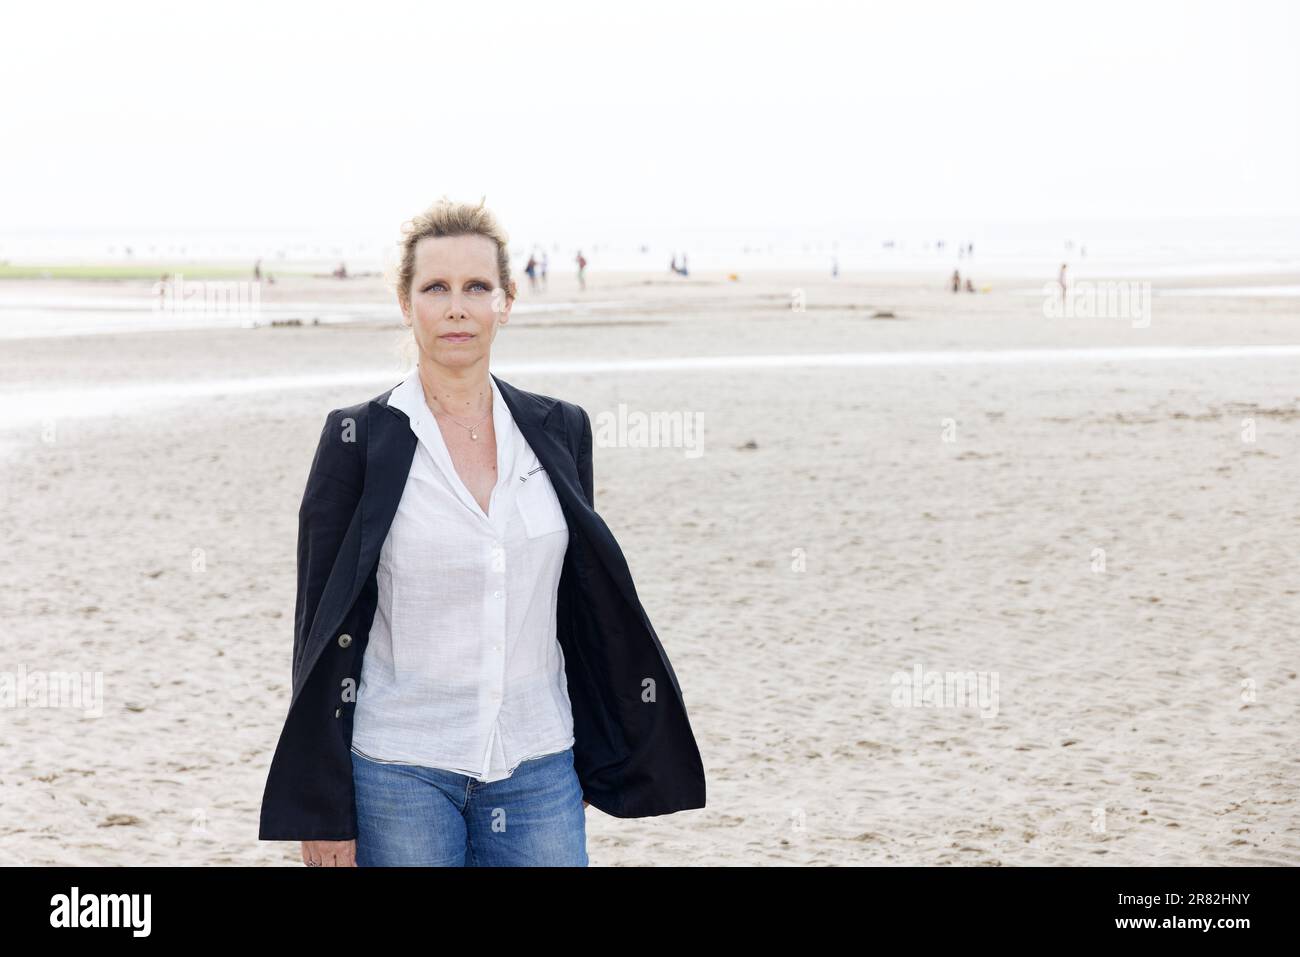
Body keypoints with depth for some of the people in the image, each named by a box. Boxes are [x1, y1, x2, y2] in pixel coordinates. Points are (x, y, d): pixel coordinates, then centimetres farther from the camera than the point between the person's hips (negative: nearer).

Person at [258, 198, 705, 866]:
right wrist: (322, 812, -6)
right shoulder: (360, 439, -3)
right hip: (400, 772, -3)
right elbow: (322, 626, -3)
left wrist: (599, 759, 11)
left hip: (538, 769, 3)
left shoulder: (559, 431, 7)